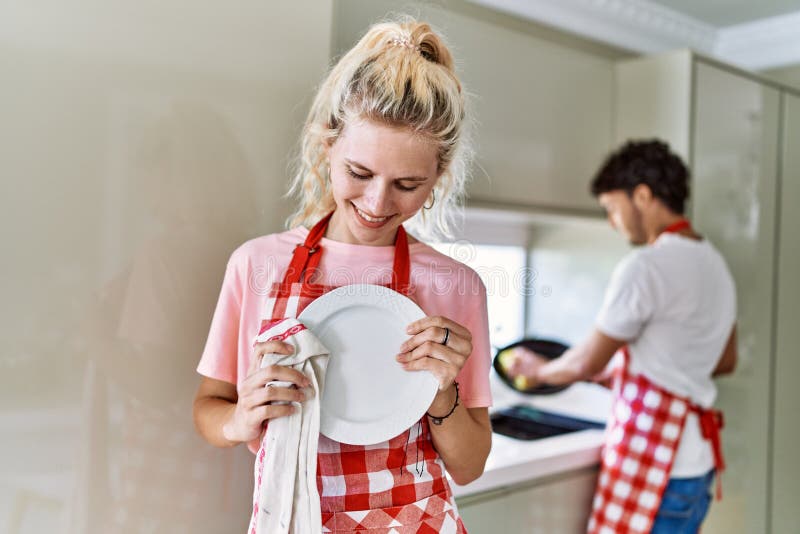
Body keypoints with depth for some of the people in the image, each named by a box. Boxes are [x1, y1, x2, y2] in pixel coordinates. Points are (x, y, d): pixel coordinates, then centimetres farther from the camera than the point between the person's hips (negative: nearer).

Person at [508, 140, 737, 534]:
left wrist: (540, 370, 8)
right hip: (696, 457, 9)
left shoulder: (645, 266, -16)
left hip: (654, 457, -9)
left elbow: (588, 363, -12)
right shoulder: (714, 262, 12)